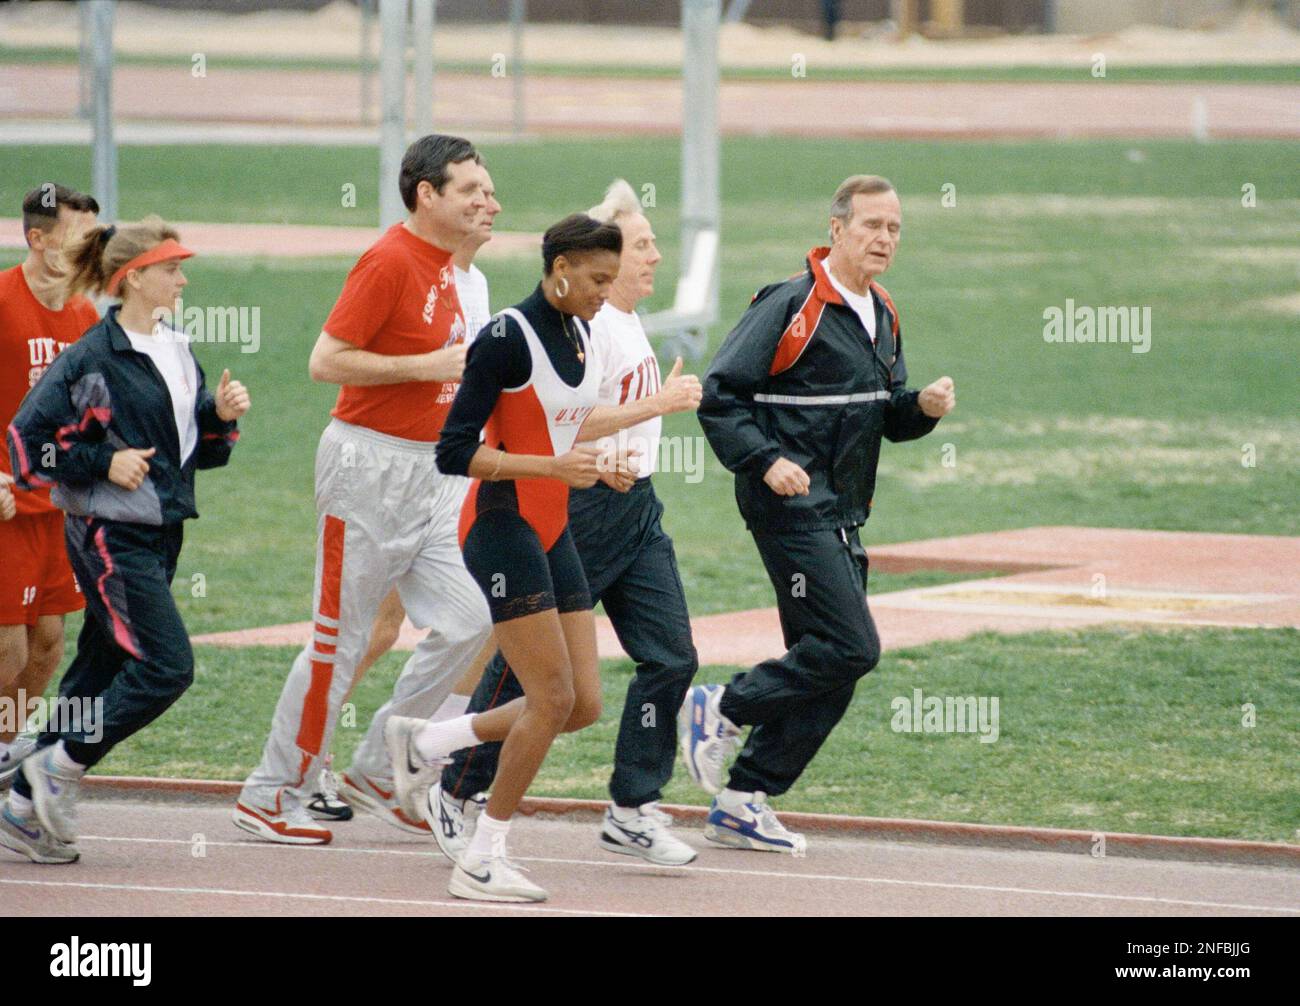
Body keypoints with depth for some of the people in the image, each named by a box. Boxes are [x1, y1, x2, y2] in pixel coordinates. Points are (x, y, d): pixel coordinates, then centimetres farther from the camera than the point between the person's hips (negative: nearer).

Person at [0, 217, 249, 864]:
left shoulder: (177, 354, 13)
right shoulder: (91, 359, -12)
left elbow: (200, 448, 21)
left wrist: (222, 415, 1)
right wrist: (105, 462, -17)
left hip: (161, 531, 8)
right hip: (110, 534, -8)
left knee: (98, 672, 10)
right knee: (167, 665, -15)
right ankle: (61, 766, 0)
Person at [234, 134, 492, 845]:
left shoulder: (441, 267, 13)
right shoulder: (390, 261, -15)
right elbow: (326, 360, -19)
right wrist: (427, 365, -20)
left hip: (430, 467, 9)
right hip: (371, 461, -9)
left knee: (467, 621, 1)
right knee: (340, 638, -3)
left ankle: (374, 772, 12)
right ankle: (272, 796, 7)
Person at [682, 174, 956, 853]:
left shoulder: (881, 316, 14)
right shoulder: (791, 307, -12)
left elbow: (886, 415, 22)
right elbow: (719, 394, -12)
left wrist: (923, 407, 0)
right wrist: (765, 461, -22)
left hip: (842, 516, 9)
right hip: (792, 509, -9)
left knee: (829, 669, 7)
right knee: (850, 648, -15)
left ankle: (744, 802, 14)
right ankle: (720, 710, 2)